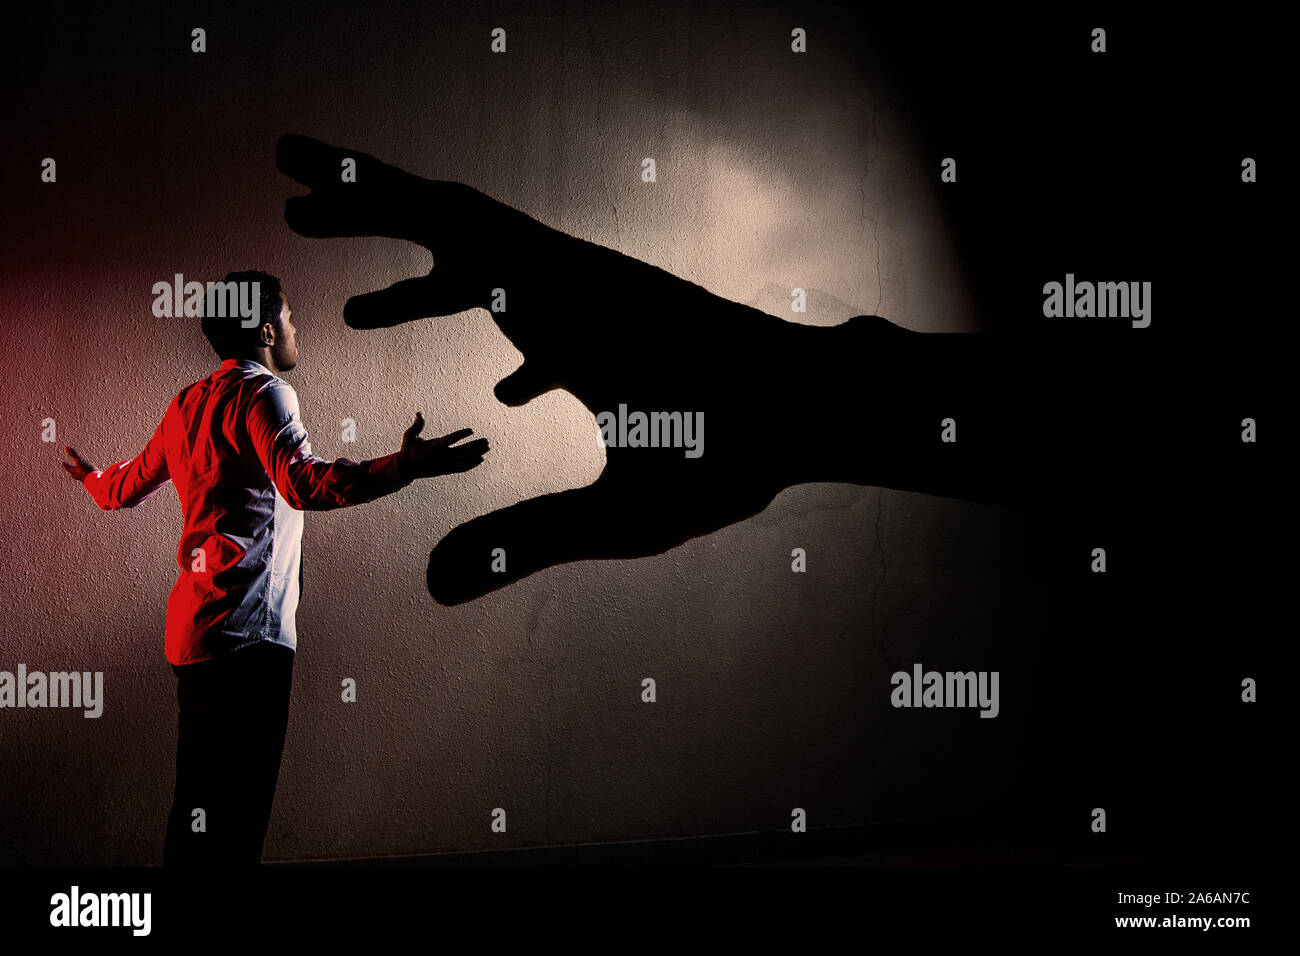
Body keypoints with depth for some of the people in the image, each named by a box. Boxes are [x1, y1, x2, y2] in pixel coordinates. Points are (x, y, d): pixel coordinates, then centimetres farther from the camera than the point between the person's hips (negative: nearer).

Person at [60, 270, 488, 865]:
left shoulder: (188, 403, 19)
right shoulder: (262, 393, -6)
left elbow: (129, 486, 31)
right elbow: (303, 485, -24)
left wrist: (93, 480, 54)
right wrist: (406, 467, -31)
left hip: (193, 625, 9)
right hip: (246, 630, -9)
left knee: (199, 804, 14)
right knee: (234, 814, -9)